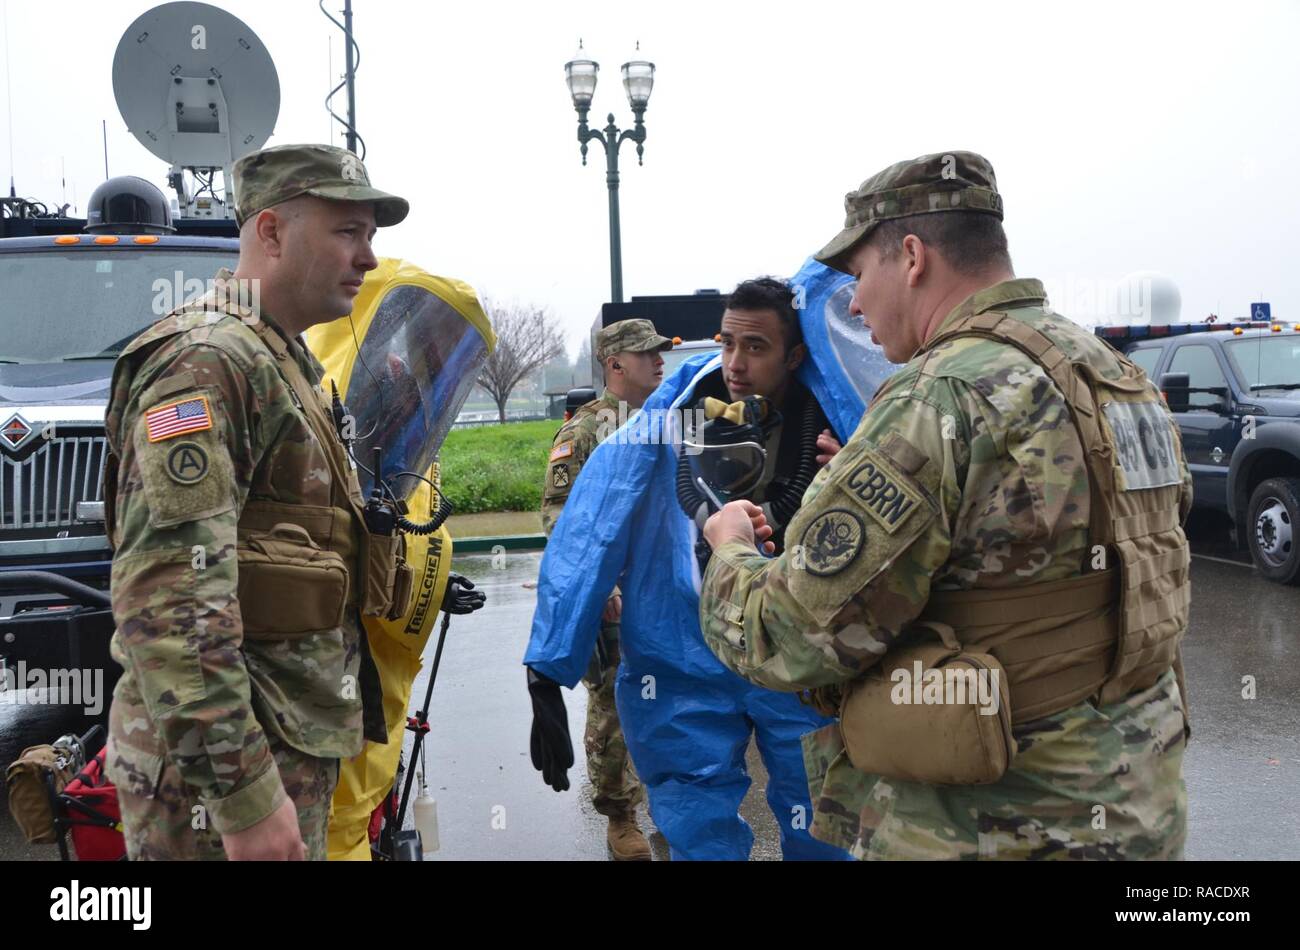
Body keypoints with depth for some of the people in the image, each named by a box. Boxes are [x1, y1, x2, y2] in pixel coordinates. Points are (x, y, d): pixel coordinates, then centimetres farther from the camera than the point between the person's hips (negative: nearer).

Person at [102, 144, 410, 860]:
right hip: (220, 770, -9)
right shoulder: (207, 359, -17)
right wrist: (245, 793, -28)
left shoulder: (277, 365, 16)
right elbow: (166, 595, -27)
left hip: (290, 743, 9)